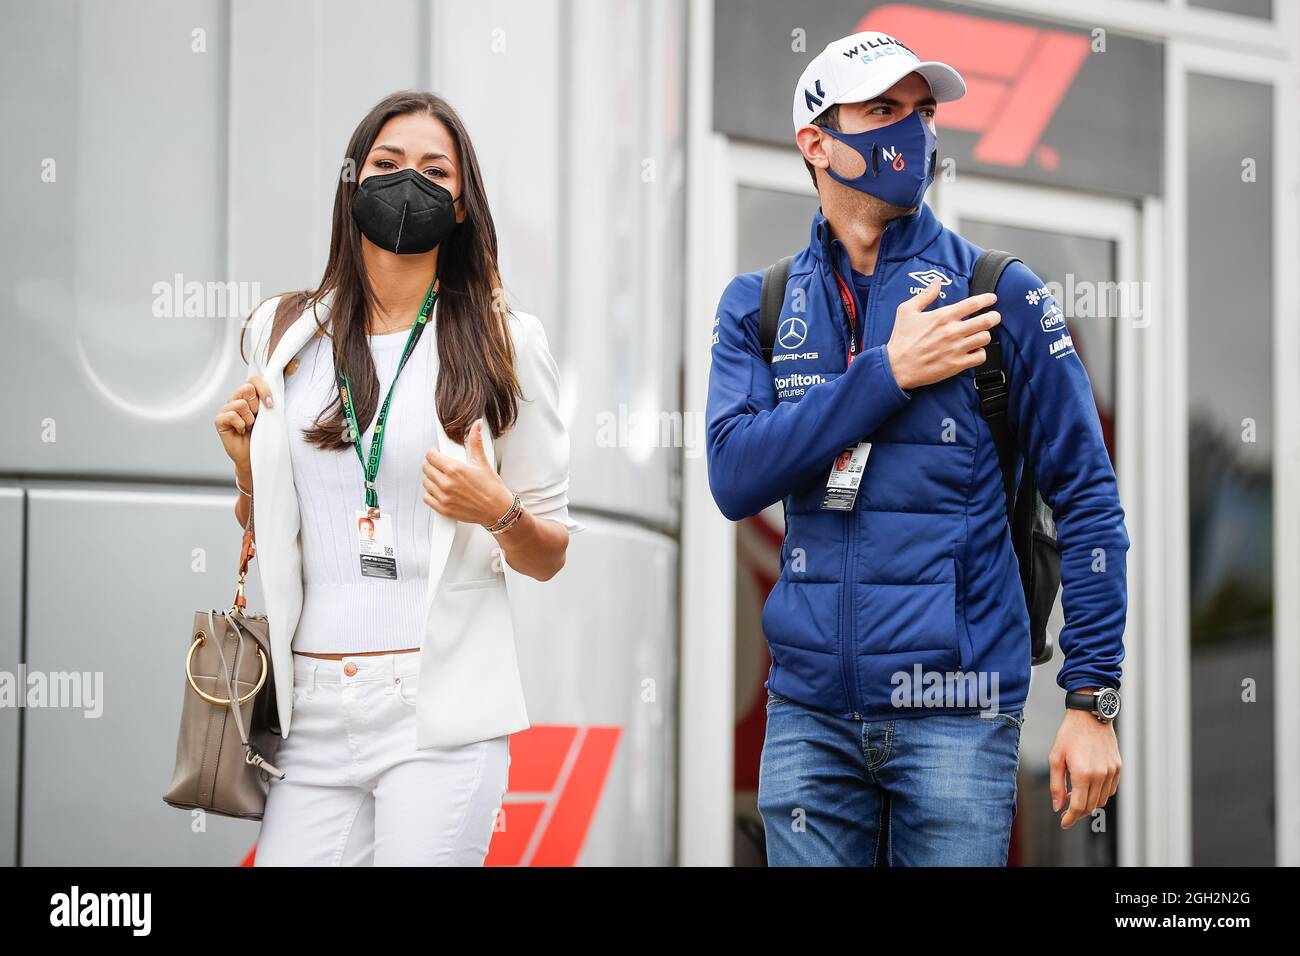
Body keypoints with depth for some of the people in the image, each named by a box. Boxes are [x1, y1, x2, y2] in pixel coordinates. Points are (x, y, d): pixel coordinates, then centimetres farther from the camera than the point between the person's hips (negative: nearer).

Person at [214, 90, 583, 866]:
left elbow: (550, 556, 6)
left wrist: (498, 511, -13)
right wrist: (247, 467, 2)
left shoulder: (505, 343, 3)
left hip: (441, 712, -3)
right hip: (313, 711, 3)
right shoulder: (285, 335, 10)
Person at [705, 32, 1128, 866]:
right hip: (810, 710, 2)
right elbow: (735, 476, -7)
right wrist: (889, 374, -14)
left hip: (957, 711, -2)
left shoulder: (999, 294, 0)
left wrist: (1093, 700, -7)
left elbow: (1087, 496, -1)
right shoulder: (760, 307, 7)